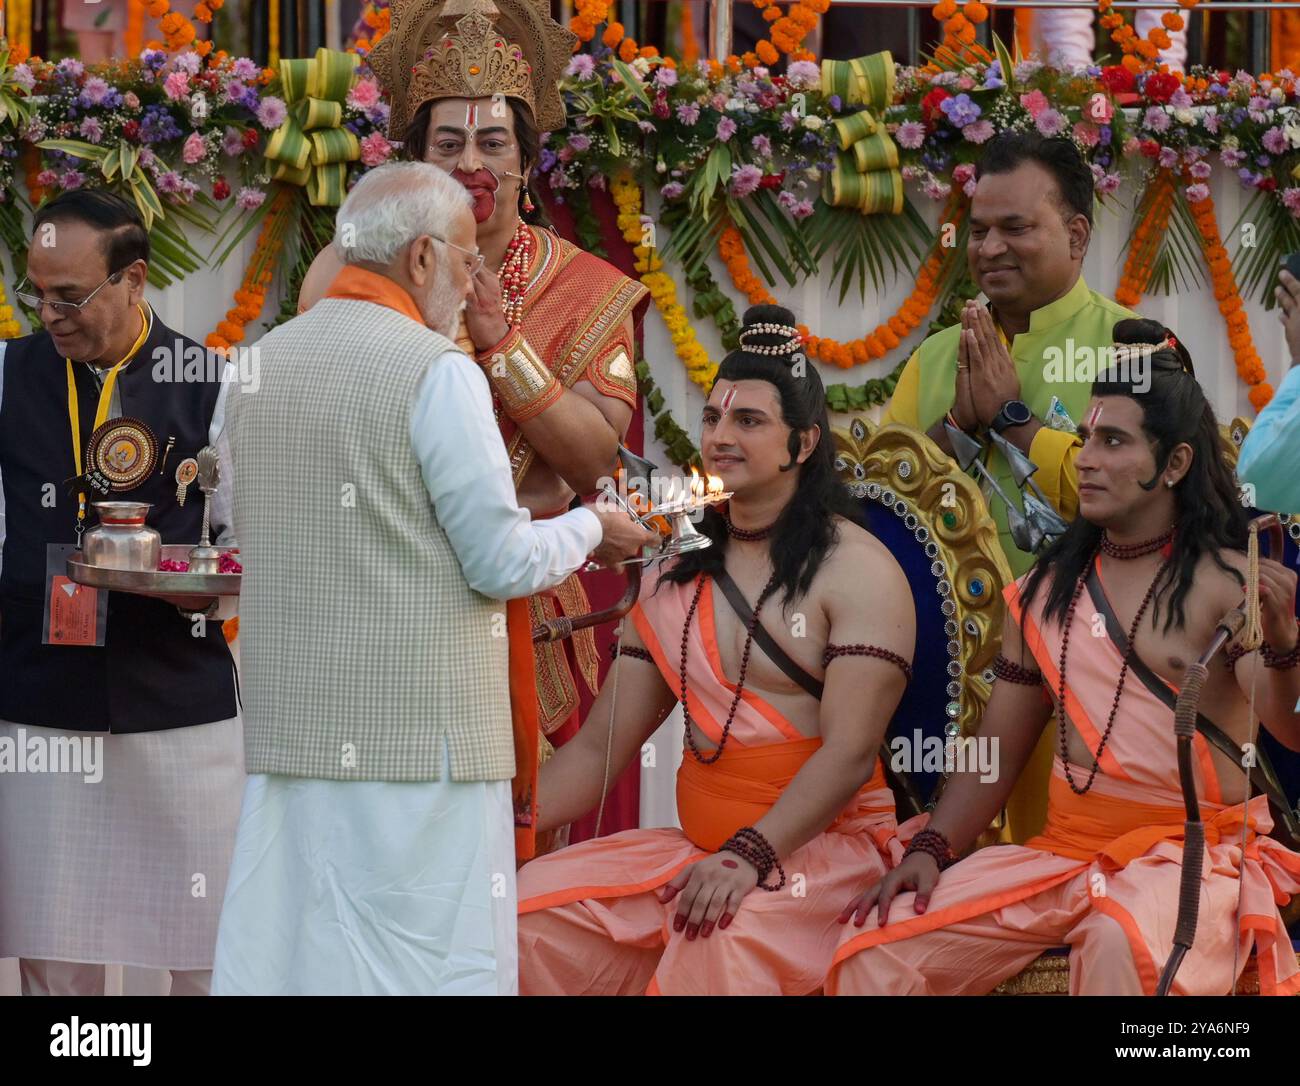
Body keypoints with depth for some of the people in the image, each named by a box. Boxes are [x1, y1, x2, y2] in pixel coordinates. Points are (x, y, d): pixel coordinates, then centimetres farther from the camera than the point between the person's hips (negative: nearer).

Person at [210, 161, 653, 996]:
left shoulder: (263, 362, 10)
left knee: (278, 957, 7)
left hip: (287, 729, 7)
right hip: (417, 733, -6)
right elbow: (503, 564, -10)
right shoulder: (439, 370, -10)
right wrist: (591, 529, 10)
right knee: (425, 962, -2)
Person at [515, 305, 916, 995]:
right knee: (538, 900, -17)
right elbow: (601, 746, 15)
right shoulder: (676, 578, 17)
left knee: (732, 932, -38)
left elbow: (850, 752, -14)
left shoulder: (855, 568, -3)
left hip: (826, 845, -6)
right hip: (697, 846, 6)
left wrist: (750, 856, -27)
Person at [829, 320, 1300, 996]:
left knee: (1124, 946, -40)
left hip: (1193, 853, -4)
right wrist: (930, 849, -1)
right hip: (1063, 851, 5)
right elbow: (996, 754, 15)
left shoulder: (1227, 582, -2)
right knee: (873, 950, -16)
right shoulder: (1044, 592, 14)